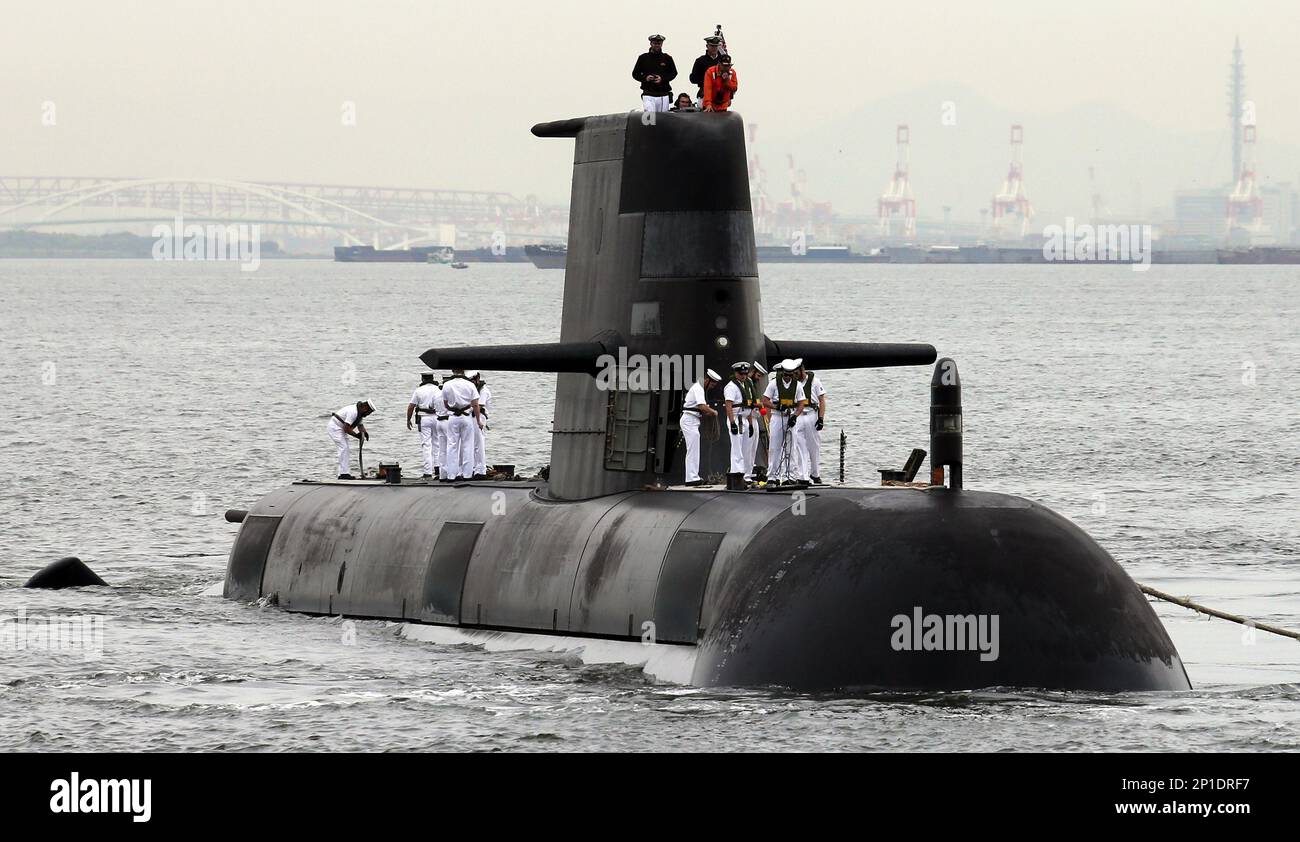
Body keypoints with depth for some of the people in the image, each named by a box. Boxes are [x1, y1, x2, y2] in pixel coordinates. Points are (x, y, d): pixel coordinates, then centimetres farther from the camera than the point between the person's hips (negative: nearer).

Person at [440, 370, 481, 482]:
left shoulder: (447, 385, -3)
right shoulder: (469, 385, -6)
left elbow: (445, 403, 8)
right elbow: (475, 405, -5)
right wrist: (478, 421, 4)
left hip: (452, 417, 0)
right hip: (467, 417, 0)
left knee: (452, 446, 3)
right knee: (467, 445, 6)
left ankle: (451, 475, 1)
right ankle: (467, 474, 6)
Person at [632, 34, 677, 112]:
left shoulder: (667, 58, 9)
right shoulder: (643, 58, 7)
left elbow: (674, 73, 8)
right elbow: (635, 74, 10)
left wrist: (662, 78, -10)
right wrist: (645, 78, -10)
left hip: (663, 95, 2)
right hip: (649, 95, -2)